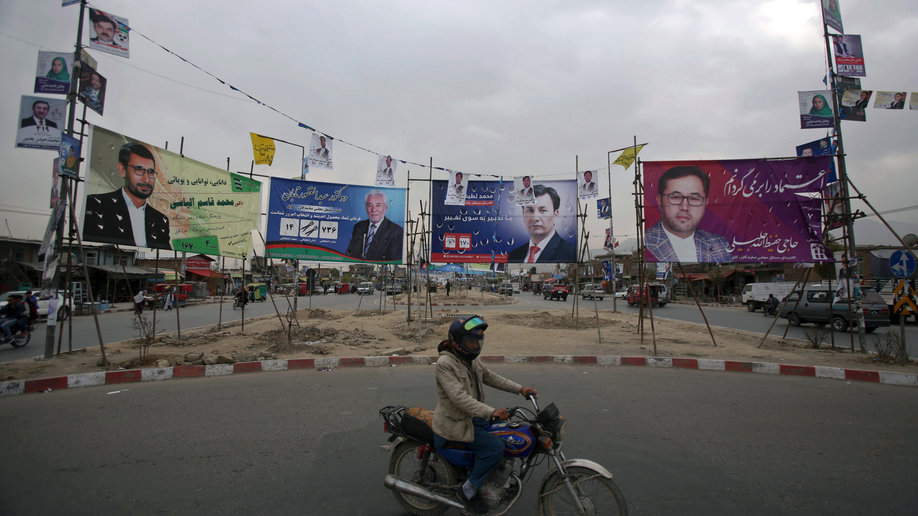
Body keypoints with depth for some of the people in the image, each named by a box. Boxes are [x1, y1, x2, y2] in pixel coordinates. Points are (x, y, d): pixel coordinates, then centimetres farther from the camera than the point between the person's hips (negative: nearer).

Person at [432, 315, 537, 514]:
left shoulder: (470, 359, 3)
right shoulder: (445, 363, -24)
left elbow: (490, 377, 13)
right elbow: (459, 397, -32)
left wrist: (519, 388, 5)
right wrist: (492, 412, -39)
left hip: (473, 417, 9)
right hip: (455, 423, -9)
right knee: (495, 447, -19)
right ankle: (468, 491, 1)